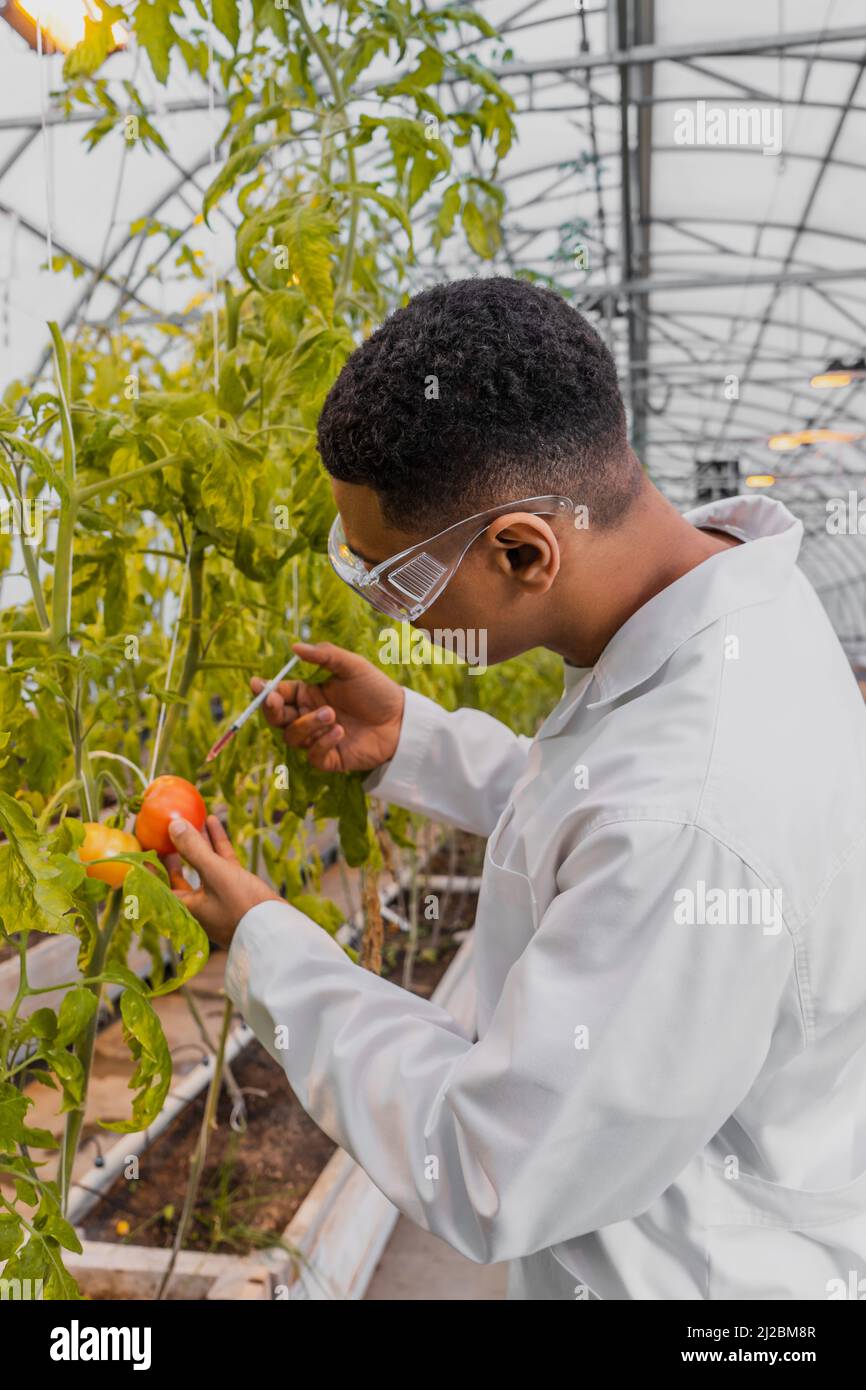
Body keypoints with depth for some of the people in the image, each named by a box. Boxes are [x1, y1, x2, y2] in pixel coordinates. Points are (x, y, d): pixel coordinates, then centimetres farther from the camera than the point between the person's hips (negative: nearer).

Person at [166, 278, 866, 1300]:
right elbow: (606, 811, 7)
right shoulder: (714, 586, -11)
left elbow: (490, 1183, -28)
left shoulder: (694, 833, -40)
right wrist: (410, 741, -3)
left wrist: (265, 947, -19)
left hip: (687, 1269, -7)